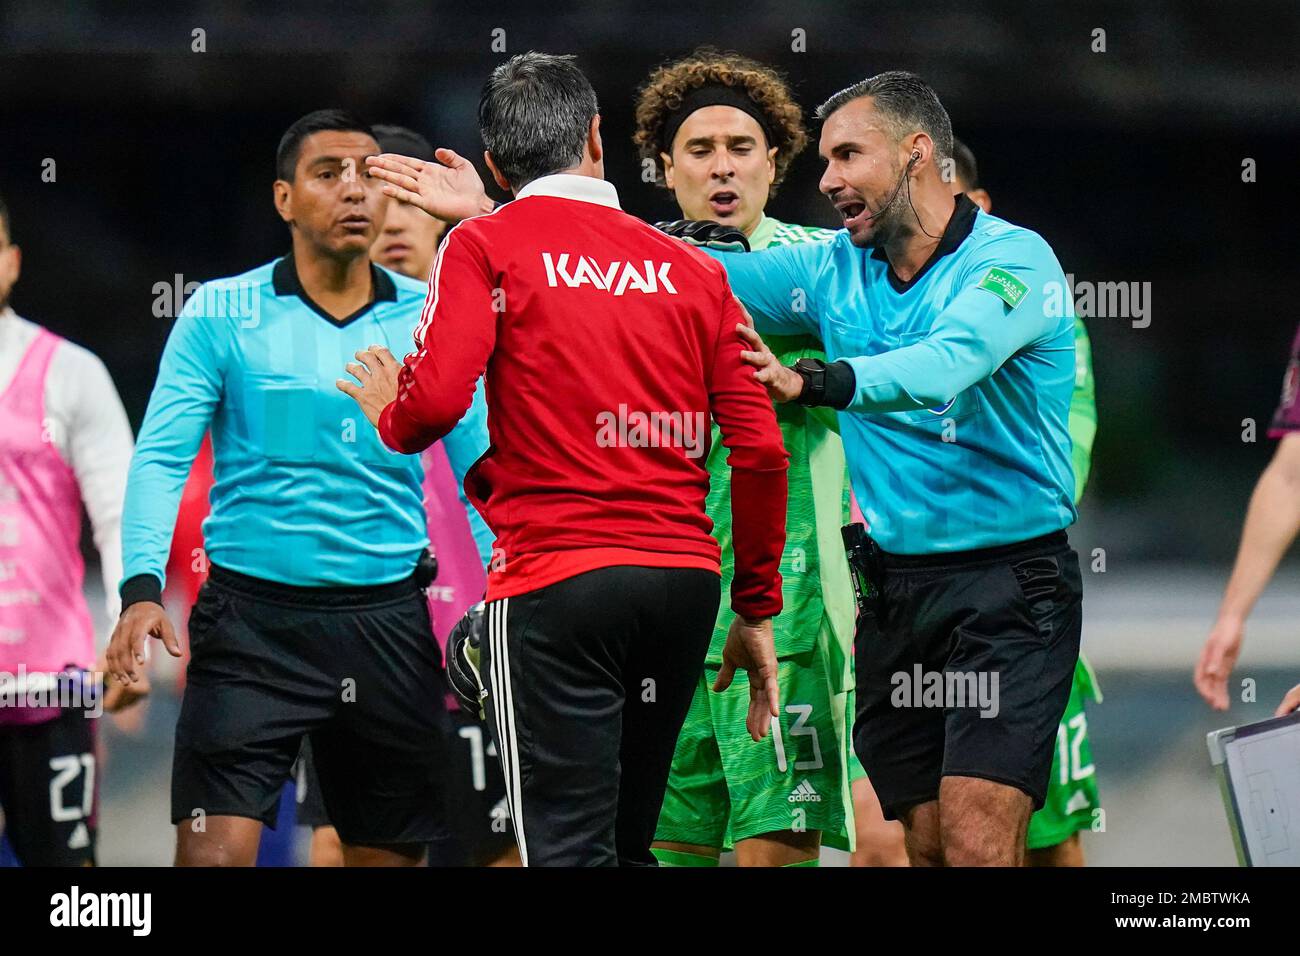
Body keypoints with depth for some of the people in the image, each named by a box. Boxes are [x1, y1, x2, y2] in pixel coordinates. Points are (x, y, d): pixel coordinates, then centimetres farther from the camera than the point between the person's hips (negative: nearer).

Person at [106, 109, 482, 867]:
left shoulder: (430, 318, 4)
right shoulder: (220, 313, -1)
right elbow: (161, 458, -3)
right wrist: (142, 588, -16)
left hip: (388, 624, 2)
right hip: (252, 621, -2)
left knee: (391, 855, 9)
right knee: (215, 853, -13)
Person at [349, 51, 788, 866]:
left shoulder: (483, 247, 0)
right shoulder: (694, 271, 11)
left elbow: (435, 401, -13)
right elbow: (761, 450, 7)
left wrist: (386, 410, 11)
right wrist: (757, 612, 15)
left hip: (556, 578, -5)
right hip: (686, 581, 5)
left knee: (569, 849, -7)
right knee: (629, 844, 17)